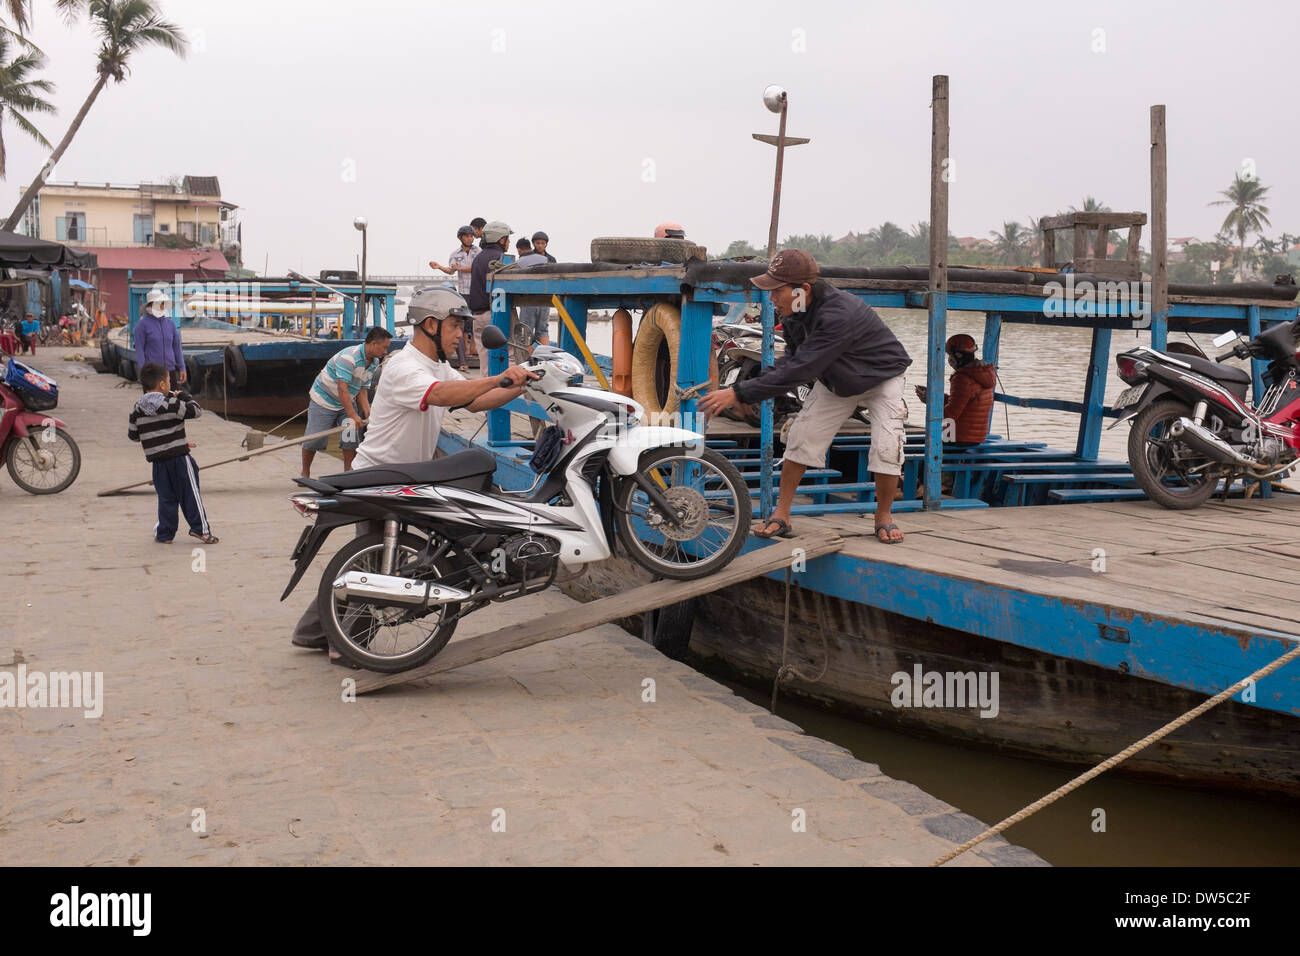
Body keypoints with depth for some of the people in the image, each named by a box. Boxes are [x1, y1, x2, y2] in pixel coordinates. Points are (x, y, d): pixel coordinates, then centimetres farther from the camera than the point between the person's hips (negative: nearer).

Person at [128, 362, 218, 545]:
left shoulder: (137, 409, 3)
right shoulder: (172, 405, -12)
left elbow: (132, 434, 11)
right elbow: (196, 411, -7)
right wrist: (184, 396, 6)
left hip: (157, 460, 4)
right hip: (179, 457, -4)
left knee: (165, 497, 13)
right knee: (190, 494, 4)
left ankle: (164, 533, 14)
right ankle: (200, 529, 5)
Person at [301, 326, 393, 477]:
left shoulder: (374, 363, -2)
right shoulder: (349, 357, -29)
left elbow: (362, 390, 3)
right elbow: (342, 388, -33)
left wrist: (368, 412, -13)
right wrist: (353, 416, -34)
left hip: (347, 402, 7)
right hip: (323, 400, -7)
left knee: (352, 438, -5)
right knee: (314, 439, -3)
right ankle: (305, 473, 15)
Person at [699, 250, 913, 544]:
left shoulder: (839, 314, -44)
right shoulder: (794, 313, -19)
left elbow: (798, 369, -47)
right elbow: (792, 358, -6)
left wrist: (739, 394, -47)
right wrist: (753, 383, -25)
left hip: (881, 377, -6)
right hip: (835, 382, 6)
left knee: (886, 446, -17)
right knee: (801, 435, -5)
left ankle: (883, 516, 7)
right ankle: (781, 516, 3)